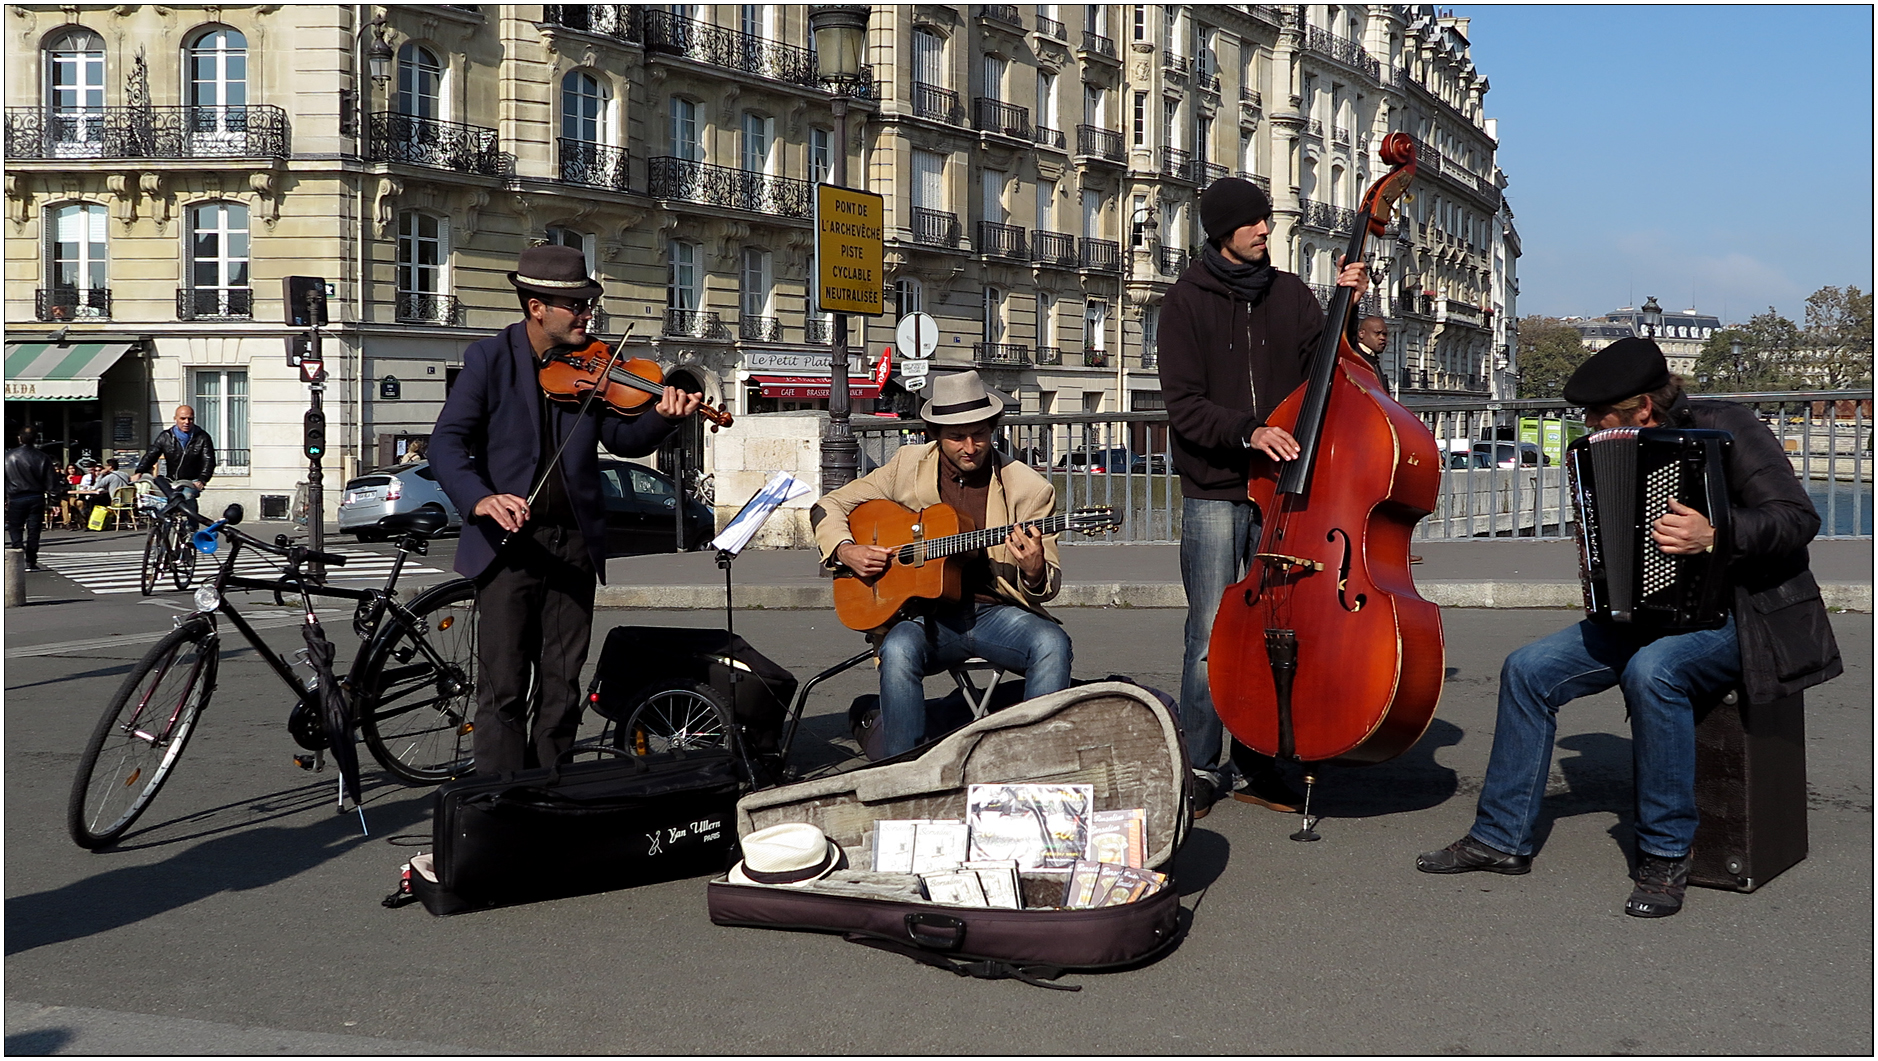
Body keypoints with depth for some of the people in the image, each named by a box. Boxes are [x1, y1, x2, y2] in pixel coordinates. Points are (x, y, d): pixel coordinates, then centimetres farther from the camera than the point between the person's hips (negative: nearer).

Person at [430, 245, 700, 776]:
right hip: (507, 540, -3)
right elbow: (447, 441, -11)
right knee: (503, 688, -4)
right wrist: (481, 498, -29)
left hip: (573, 543, 3)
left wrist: (663, 418, -18)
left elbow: (622, 438, 3)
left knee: (561, 688, 9)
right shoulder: (489, 359, -4)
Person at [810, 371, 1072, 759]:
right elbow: (828, 506, 14)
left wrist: (1035, 571, -24)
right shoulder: (907, 467, 5)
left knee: (1052, 643, -30)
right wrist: (845, 550, -6)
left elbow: (1049, 586, 2)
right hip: (926, 612, 0)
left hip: (995, 612, 0)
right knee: (898, 649, -33)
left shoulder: (1030, 489, -1)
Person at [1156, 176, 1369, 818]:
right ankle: (1200, 768, 7)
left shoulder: (1290, 295, 10)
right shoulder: (1187, 301, 0)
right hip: (1214, 491, -3)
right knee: (1212, 637, -5)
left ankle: (1253, 765, 15)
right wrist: (1247, 432, -22)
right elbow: (1184, 405, -8)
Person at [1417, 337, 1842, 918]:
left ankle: (1666, 857, -24)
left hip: (1744, 616, -8)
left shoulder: (1725, 427, -13)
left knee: (1652, 669, -37)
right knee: (1528, 669, -6)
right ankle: (1502, 837, 3)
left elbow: (1798, 519, -22)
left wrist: (1714, 535, -36)